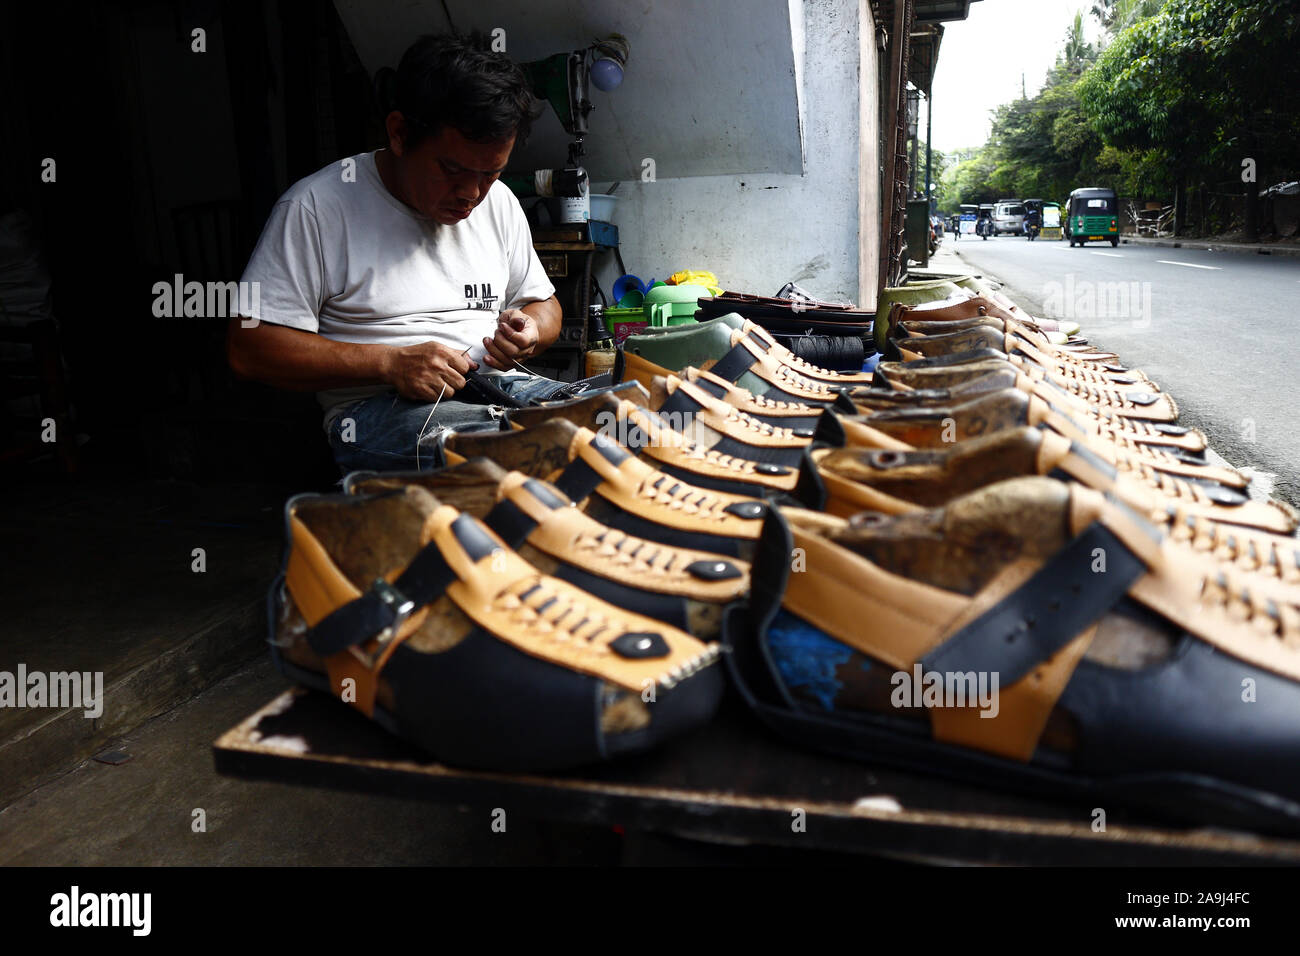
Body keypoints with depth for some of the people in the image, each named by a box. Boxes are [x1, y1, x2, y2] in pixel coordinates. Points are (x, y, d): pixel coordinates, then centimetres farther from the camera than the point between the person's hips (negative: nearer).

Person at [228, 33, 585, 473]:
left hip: (499, 386, 6)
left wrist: (528, 331, -1)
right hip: (376, 405, -5)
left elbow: (544, 304, 26)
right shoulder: (318, 206, -2)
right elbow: (247, 348, -6)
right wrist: (389, 363, -16)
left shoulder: (499, 202, 15)